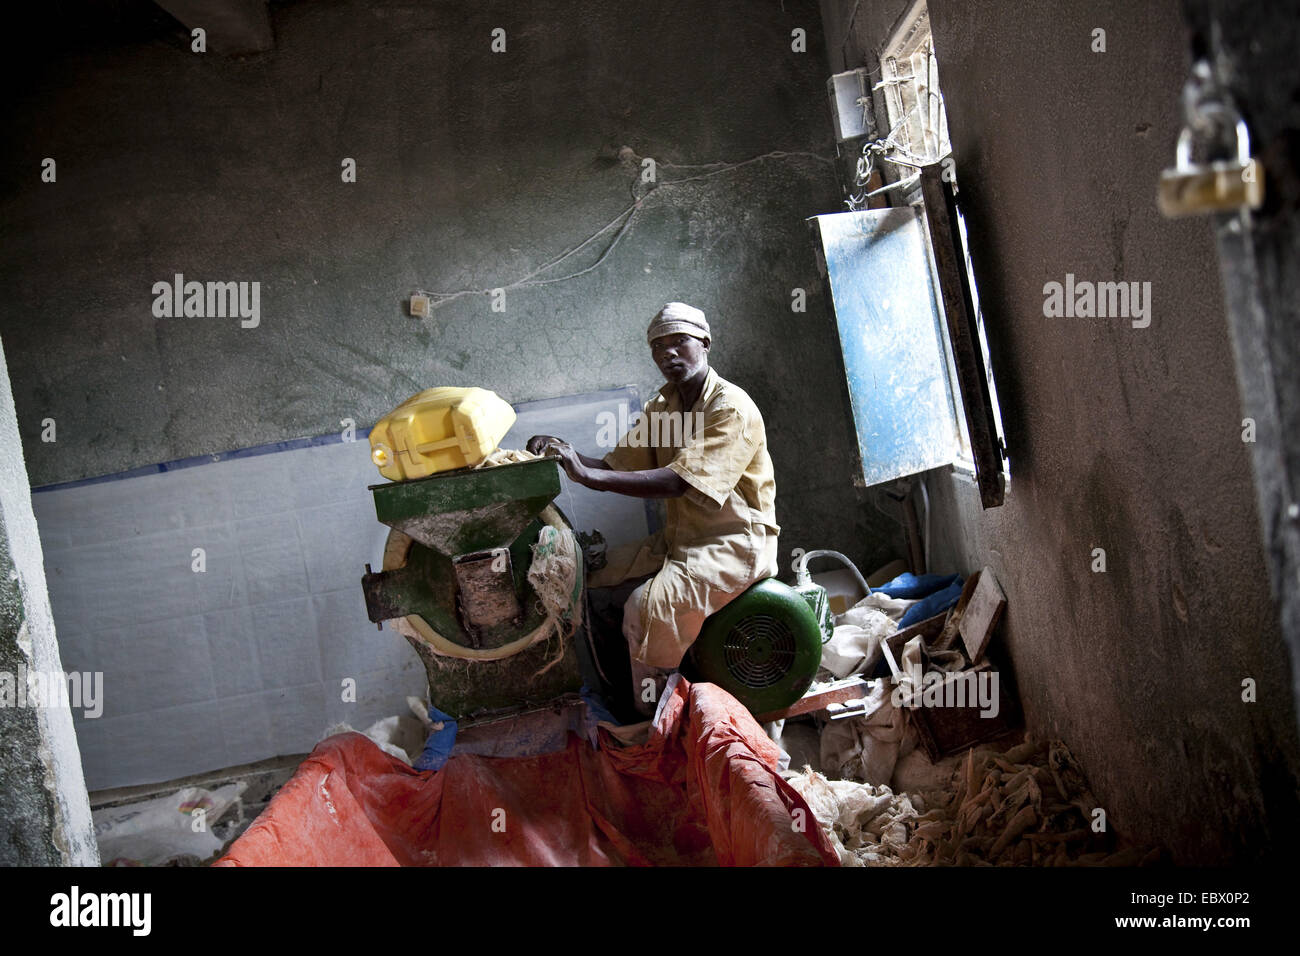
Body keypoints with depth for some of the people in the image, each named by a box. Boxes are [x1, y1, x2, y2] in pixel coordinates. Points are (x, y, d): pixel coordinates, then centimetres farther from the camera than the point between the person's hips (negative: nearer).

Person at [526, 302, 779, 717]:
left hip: (734, 543, -9)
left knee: (647, 606, -29)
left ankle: (652, 717, -11)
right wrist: (566, 455, -18)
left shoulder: (732, 409, -18)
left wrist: (587, 474, -35)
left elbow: (677, 482, -30)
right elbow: (618, 466, 3)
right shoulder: (662, 405, 10)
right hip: (680, 538, 9)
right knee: (594, 577, -2)